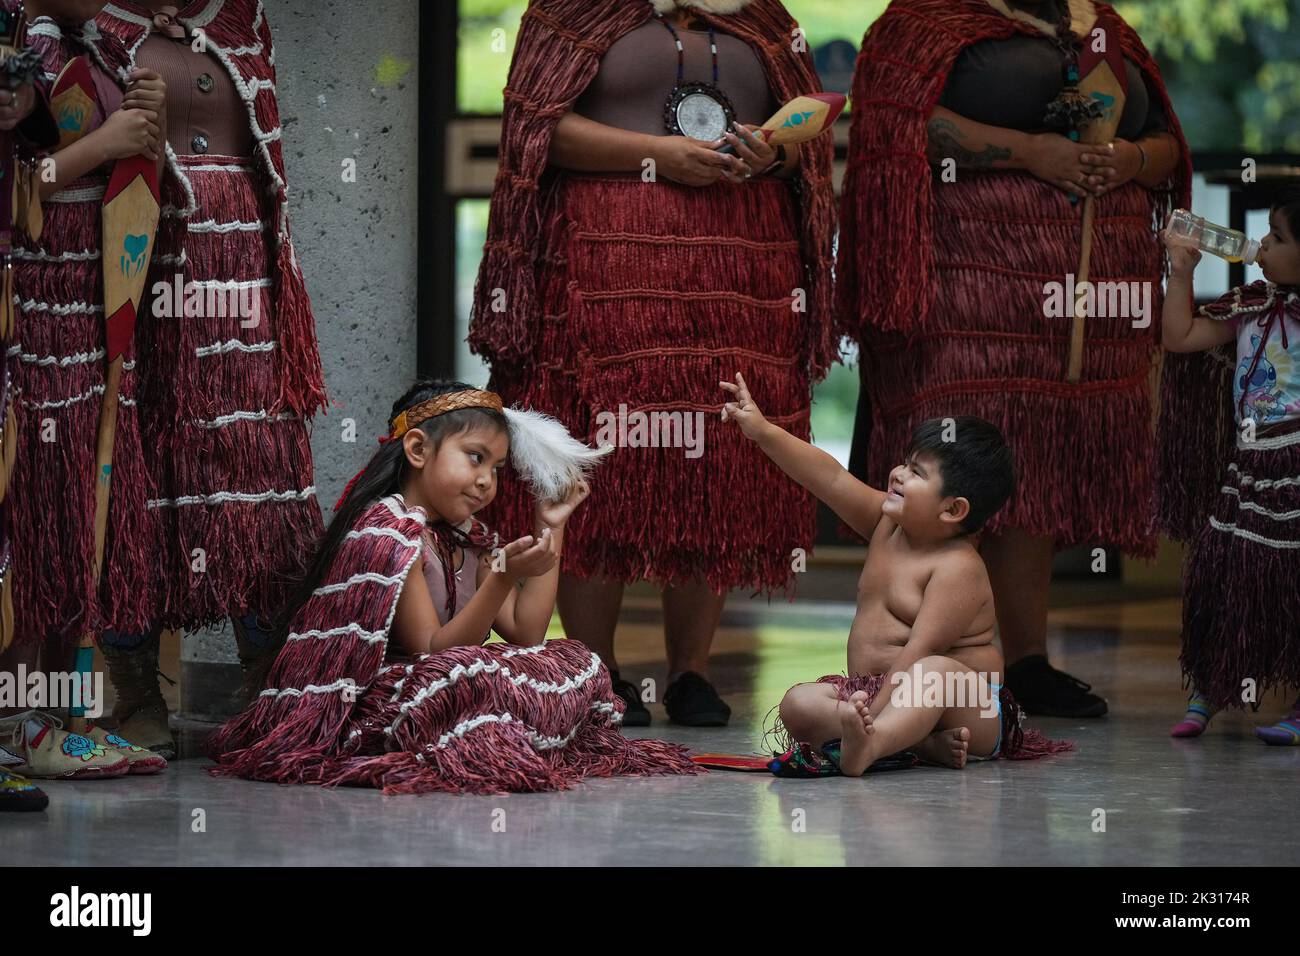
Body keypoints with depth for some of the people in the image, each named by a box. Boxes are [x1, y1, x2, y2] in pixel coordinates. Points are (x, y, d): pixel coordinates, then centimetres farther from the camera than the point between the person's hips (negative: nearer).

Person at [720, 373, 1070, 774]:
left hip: (967, 708, -8)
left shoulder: (957, 568, -18)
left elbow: (920, 652, -25)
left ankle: (868, 745, -66)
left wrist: (870, 715, -30)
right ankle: (923, 741, -31)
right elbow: (832, 479, 8)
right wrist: (763, 432, 2)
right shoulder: (889, 525, 7)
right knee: (797, 704, -15)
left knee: (935, 672, -41)